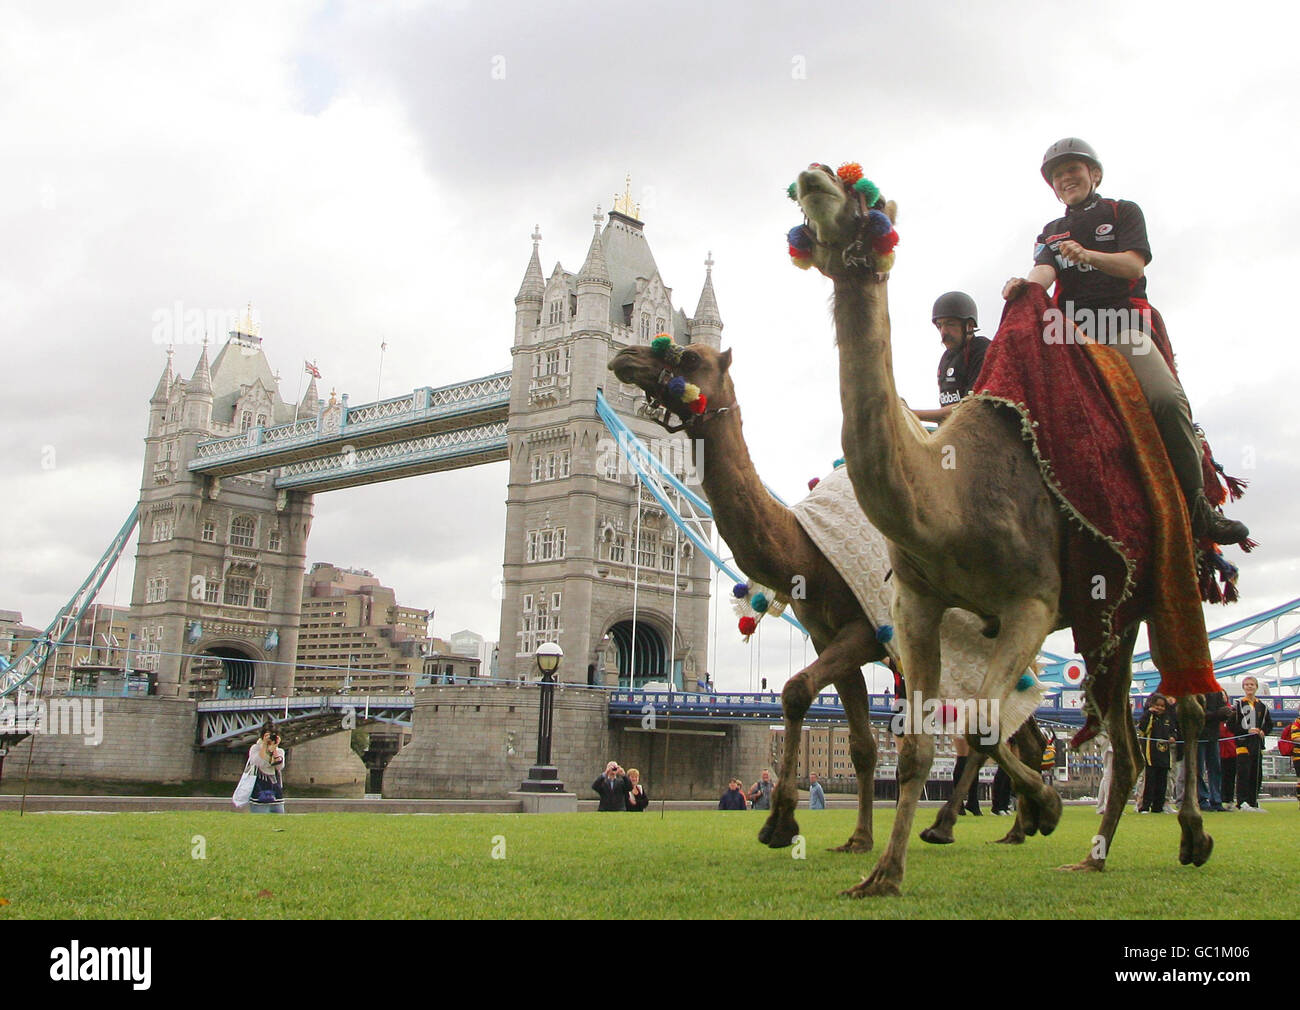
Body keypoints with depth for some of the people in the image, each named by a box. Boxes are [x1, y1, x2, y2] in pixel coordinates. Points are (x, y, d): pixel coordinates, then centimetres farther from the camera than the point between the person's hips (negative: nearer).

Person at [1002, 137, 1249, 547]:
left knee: (1167, 398, -29)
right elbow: (1046, 269, 4)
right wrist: (1026, 283, -22)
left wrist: (1087, 254, -19)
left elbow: (1134, 265, 1)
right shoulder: (1051, 232, 27)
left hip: (1122, 327, -2)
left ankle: (1197, 504, -17)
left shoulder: (1123, 212, 18)